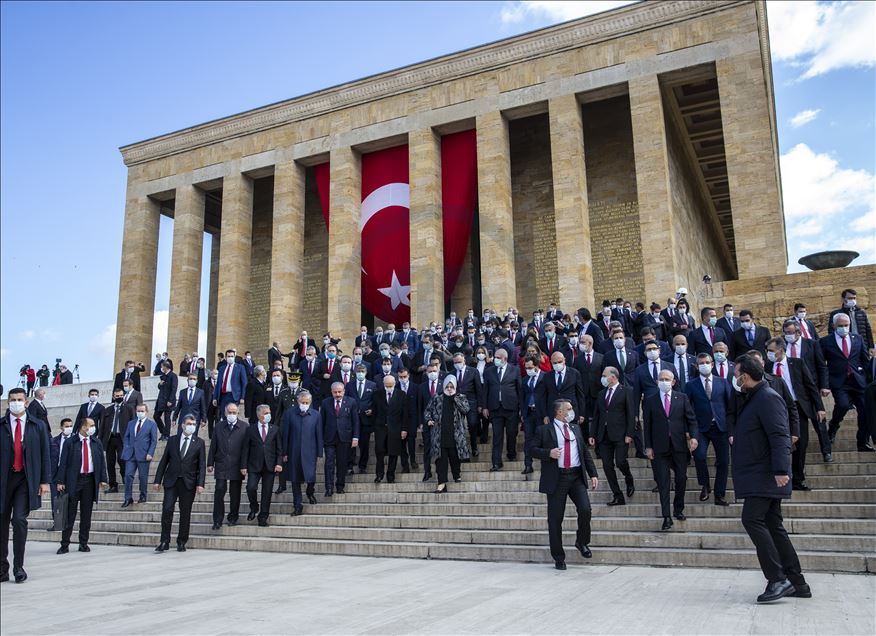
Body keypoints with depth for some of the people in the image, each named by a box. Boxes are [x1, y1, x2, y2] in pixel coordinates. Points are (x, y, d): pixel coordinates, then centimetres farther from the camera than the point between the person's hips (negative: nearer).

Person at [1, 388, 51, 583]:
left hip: (27, 479, -1)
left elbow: (45, 454, 5)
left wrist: (45, 481, 0)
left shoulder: (38, 426, 6)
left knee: (19, 520, -10)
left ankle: (19, 567, 0)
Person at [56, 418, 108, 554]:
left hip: (90, 480, 3)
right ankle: (65, 545, 7)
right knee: (70, 513, -1)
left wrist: (102, 479, 2)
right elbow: (63, 463, -3)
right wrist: (60, 481, -9)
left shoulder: (97, 443, 9)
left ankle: (83, 543, 15)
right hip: (73, 481, -3)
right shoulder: (70, 443, -2)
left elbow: (102, 461, 10)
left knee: (86, 514, 7)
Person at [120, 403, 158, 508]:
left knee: (143, 477, 4)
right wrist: (126, 448, 3)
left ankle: (143, 496, 18)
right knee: (128, 475, -3)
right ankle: (128, 498, 4)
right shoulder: (131, 423, 15)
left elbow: (154, 440, -1)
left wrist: (150, 454, -10)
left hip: (143, 455, -3)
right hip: (130, 454, 3)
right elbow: (126, 437, 20)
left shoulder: (151, 424, 2)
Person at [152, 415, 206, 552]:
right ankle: (165, 542, 1)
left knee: (185, 513, 4)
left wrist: (200, 484, -9)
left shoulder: (199, 442, 4)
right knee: (167, 510, -7)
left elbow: (202, 465, 0)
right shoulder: (172, 440, 8)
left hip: (188, 483, -1)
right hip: (171, 481, 1)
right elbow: (164, 461, 9)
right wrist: (158, 480, 3)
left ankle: (181, 542, 15)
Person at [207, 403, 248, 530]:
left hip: (237, 466, -1)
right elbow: (213, 446, 8)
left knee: (235, 493, 7)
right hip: (221, 465, 1)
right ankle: (218, 520, 5)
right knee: (219, 491, -4)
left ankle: (233, 517, 22)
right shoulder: (219, 426, 7)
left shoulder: (244, 427, 0)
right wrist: (210, 463, 4)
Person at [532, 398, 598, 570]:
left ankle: (582, 542, 17)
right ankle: (558, 556, 16)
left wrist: (593, 474, 10)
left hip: (577, 477, 3)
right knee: (555, 519, 1)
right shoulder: (544, 430, 2)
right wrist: (548, 453, -17)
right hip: (556, 478, -3)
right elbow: (533, 450, 1)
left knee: (585, 510, -12)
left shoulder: (576, 428, 17)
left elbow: (585, 452, 18)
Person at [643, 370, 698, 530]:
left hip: (679, 445, 1)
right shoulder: (650, 400, 3)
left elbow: (691, 419, 5)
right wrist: (648, 447, -1)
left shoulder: (682, 398, 5)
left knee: (681, 478, 8)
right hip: (660, 447, -1)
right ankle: (666, 517, 2)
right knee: (663, 482, -1)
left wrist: (693, 436, -10)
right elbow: (647, 425, 3)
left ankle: (678, 510, 27)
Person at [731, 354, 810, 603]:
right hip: (761, 478, 10)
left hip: (765, 477, -10)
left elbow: (780, 437, -22)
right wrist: (738, 439, 27)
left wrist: (781, 470, -28)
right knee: (773, 526, 10)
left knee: (752, 519, -15)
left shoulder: (768, 398, -14)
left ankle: (778, 579, -12)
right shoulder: (752, 398, 16)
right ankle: (797, 583, 16)